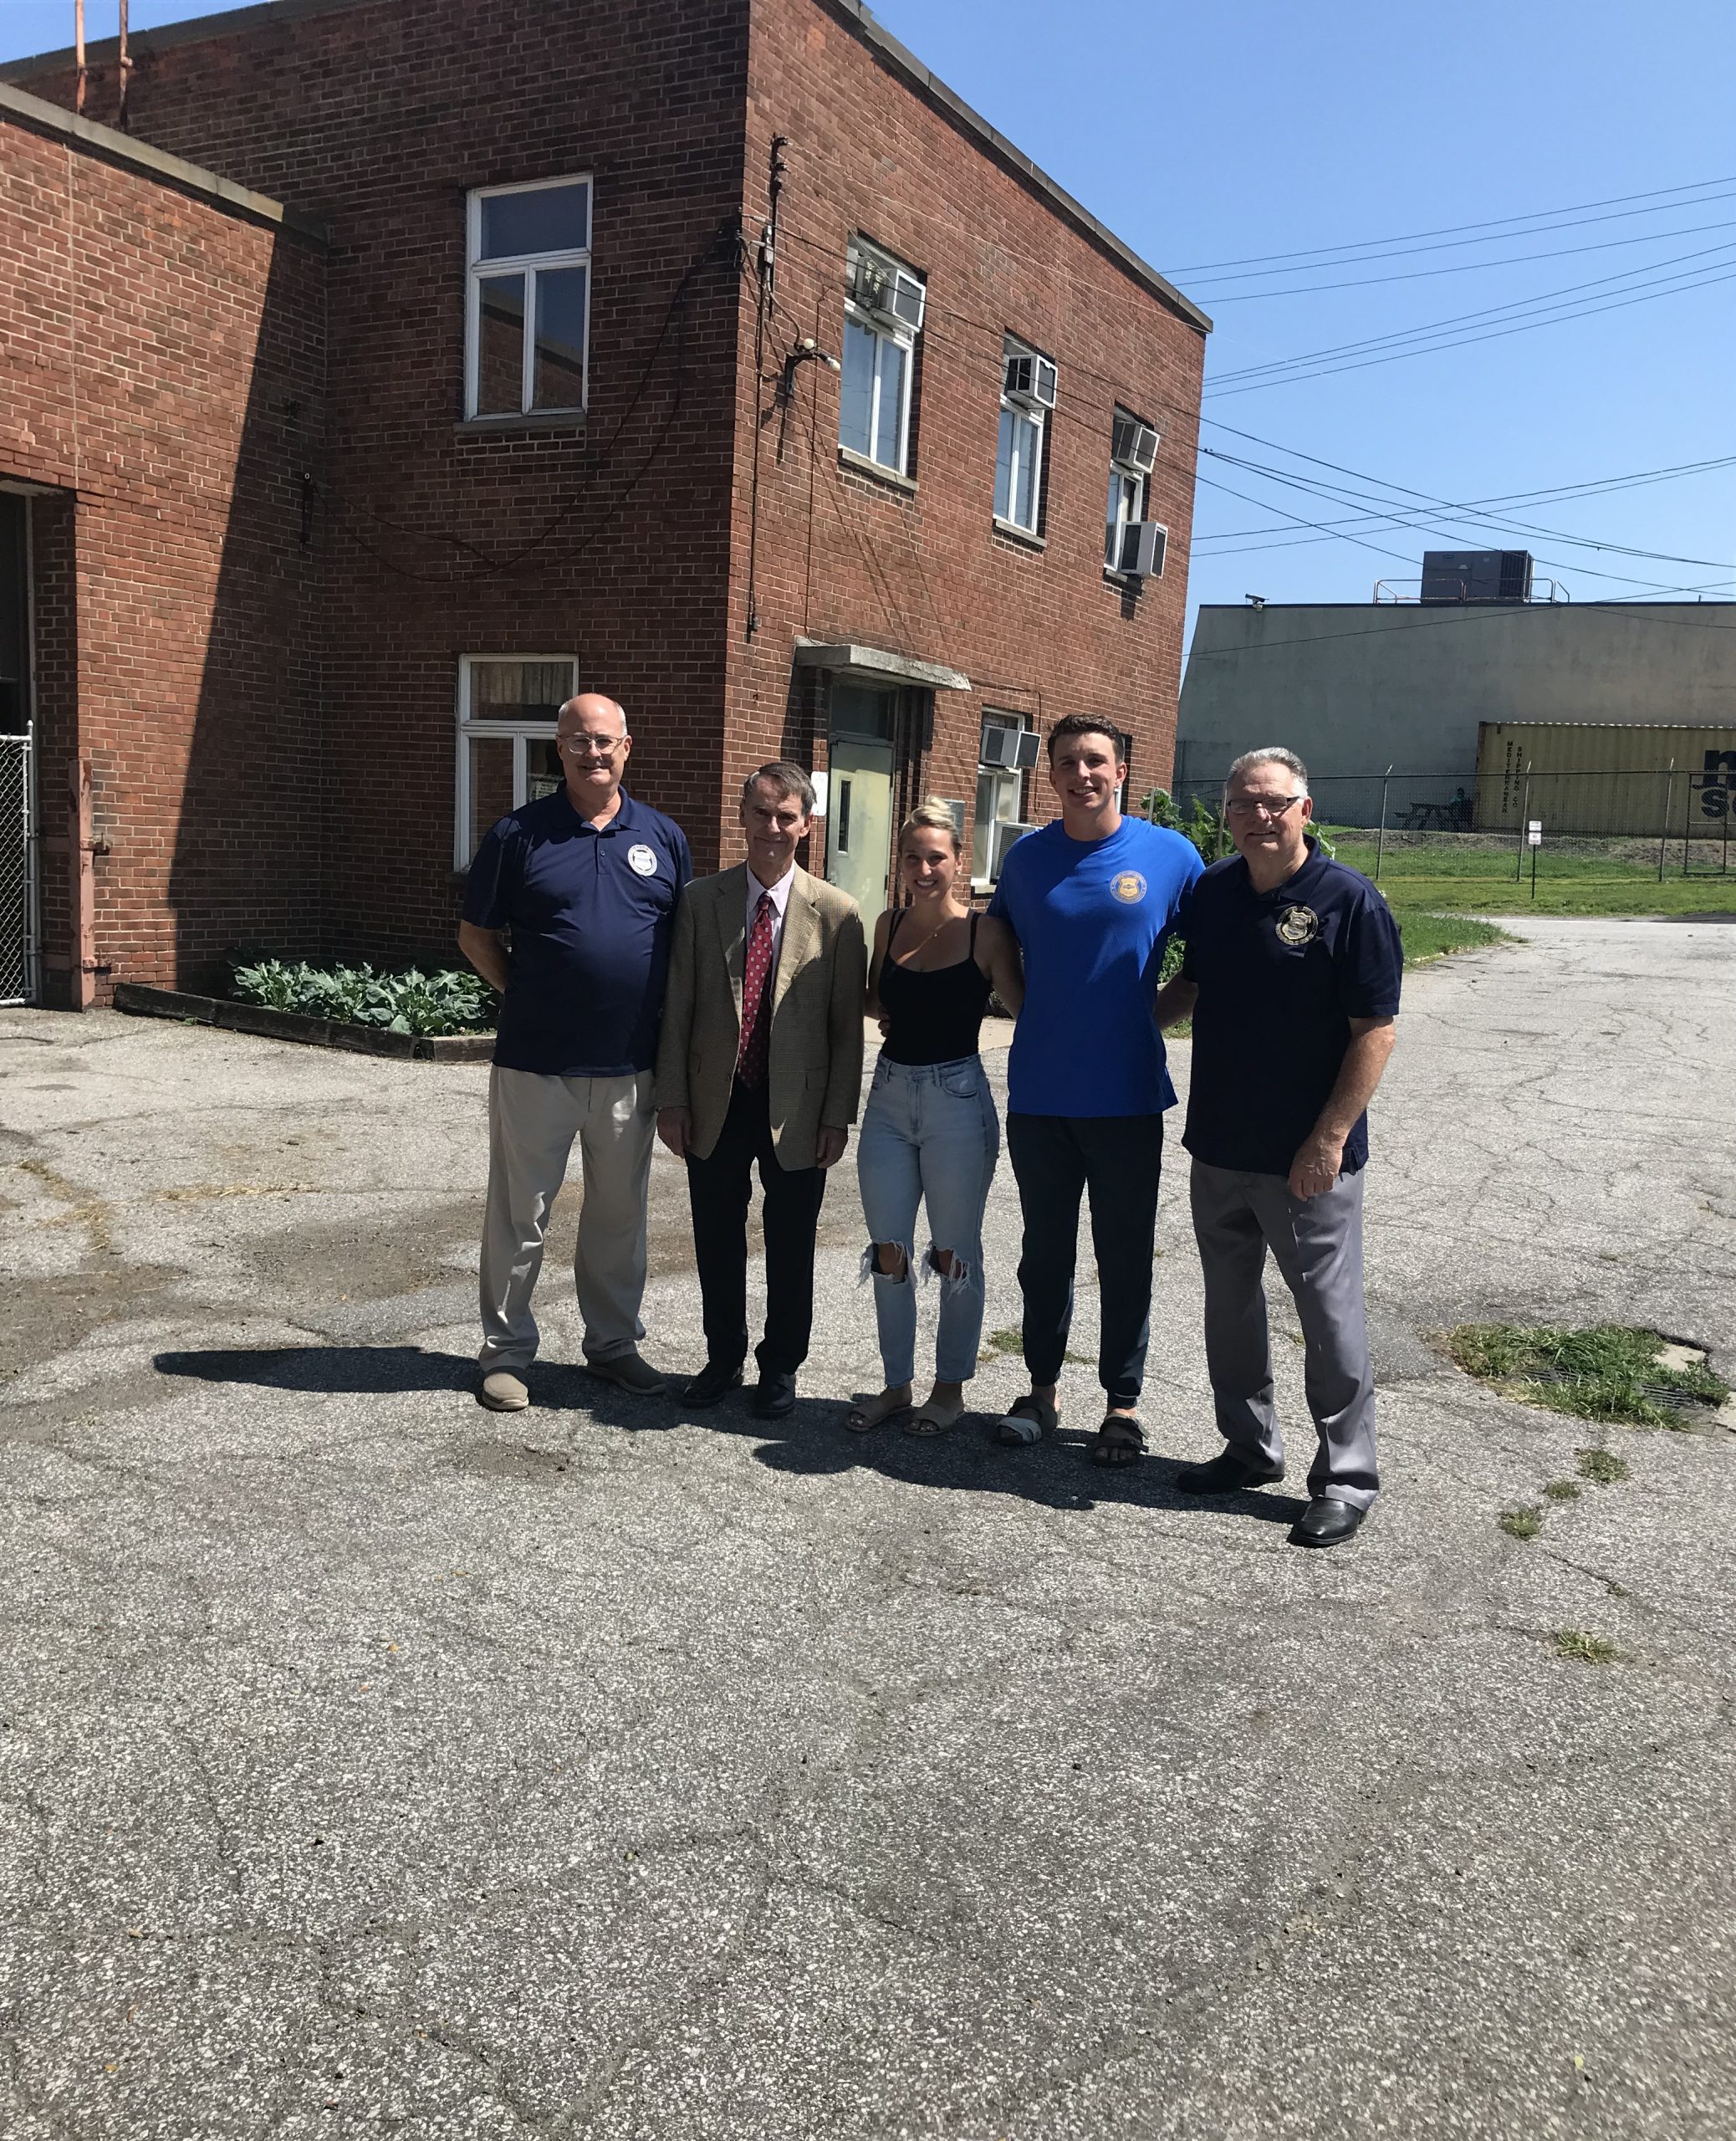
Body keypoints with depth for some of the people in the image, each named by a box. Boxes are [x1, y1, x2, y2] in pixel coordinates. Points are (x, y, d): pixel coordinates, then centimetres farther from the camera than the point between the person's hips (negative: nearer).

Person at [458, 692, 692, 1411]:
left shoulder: (663, 838, 7)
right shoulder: (518, 834, -1)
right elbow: (476, 935, 6)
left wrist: (658, 1015, 3)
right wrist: (526, 994, -2)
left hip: (630, 1068, 3)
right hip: (535, 1064, -2)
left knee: (619, 1215, 13)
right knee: (519, 1215, 5)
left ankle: (613, 1344, 28)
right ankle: (506, 1353, 18)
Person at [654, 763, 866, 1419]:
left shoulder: (836, 914, -5)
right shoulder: (700, 902, 1)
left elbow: (846, 1026, -3)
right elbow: (677, 1008, 1)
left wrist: (838, 1115, -6)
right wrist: (671, 1098, -2)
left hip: (795, 1111, -2)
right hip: (715, 1103, 2)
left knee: (790, 1249, 10)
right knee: (717, 1243, 14)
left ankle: (781, 1367, 29)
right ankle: (723, 1358, 33)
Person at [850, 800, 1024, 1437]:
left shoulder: (986, 931, -9)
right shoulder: (889, 925, 6)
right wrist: (885, 1012, 1)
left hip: (957, 1099, -5)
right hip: (889, 1097, 5)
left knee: (955, 1254, 7)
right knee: (888, 1254, 10)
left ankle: (950, 1387, 23)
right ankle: (895, 1384, 25)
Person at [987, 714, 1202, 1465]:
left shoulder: (1170, 855, -4)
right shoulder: (1026, 858, 3)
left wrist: (1152, 1016, -3)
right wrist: (1035, 1016, 6)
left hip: (1126, 1098, -2)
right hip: (1038, 1097, 2)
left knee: (1124, 1256, 7)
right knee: (1045, 1252, 13)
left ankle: (1124, 1403, 21)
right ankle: (1041, 1389, 27)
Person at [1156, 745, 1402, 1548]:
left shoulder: (1349, 902, -13)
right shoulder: (1213, 891, 6)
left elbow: (1375, 1031, -15)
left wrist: (1329, 1140, -19)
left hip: (1306, 1158, -6)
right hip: (1219, 1145, 7)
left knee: (1328, 1312, 3)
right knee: (1229, 1302, 16)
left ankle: (1345, 1476, 16)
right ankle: (1250, 1448, 32)